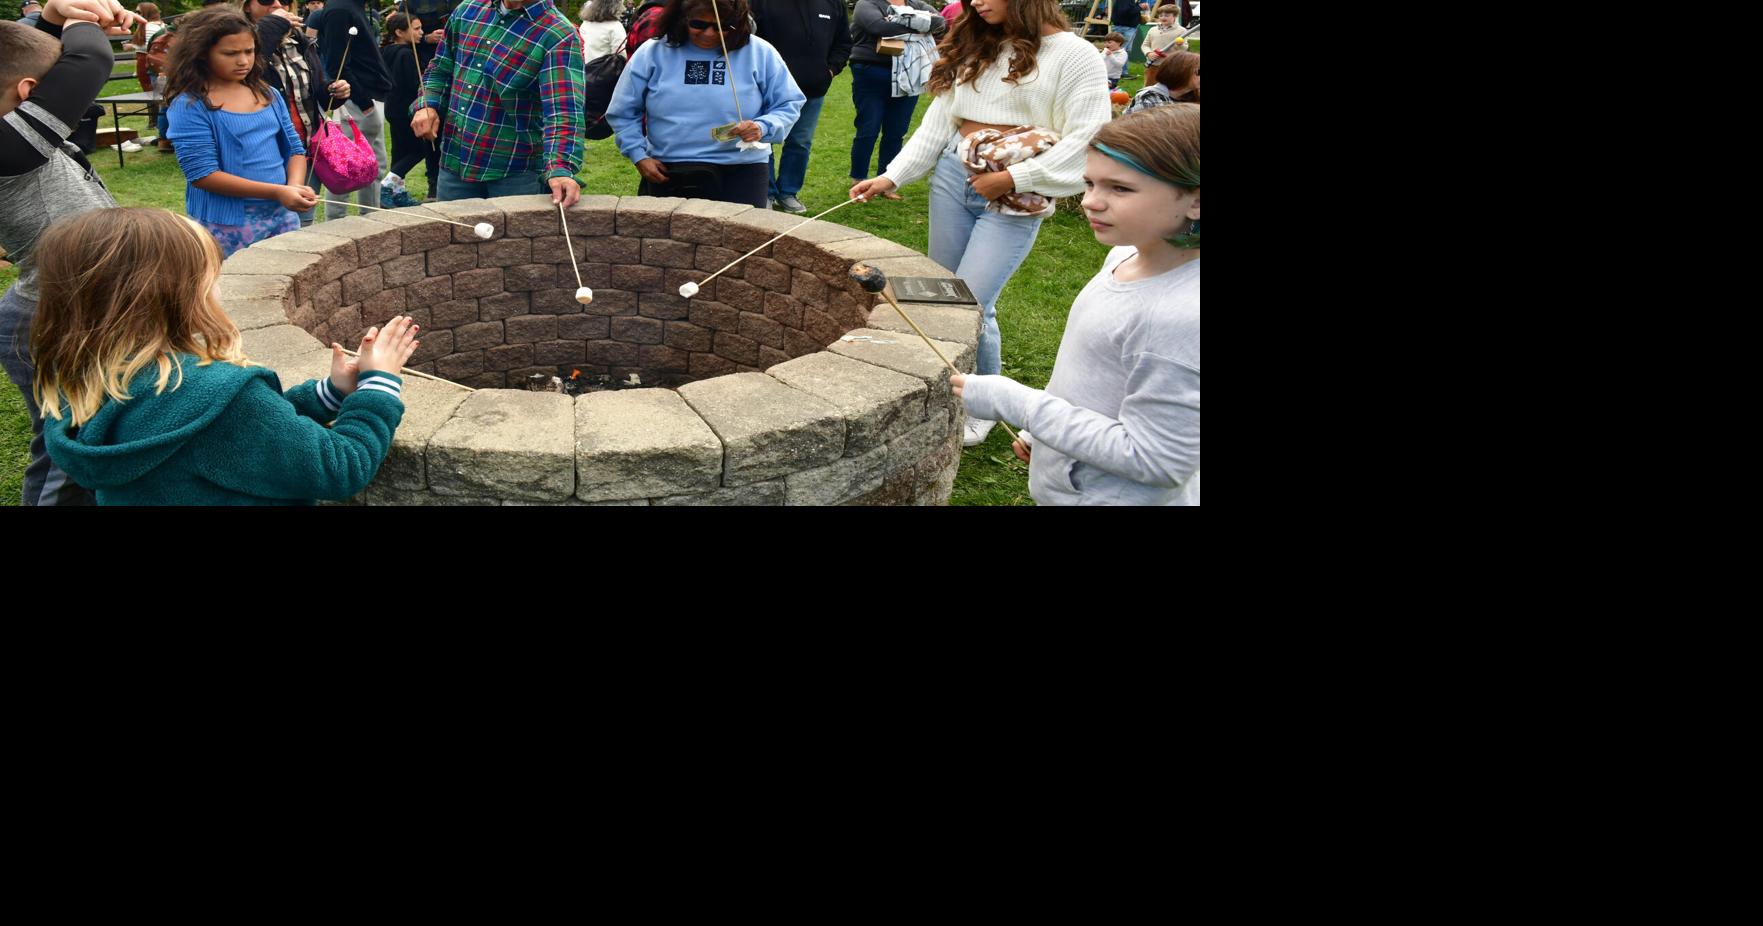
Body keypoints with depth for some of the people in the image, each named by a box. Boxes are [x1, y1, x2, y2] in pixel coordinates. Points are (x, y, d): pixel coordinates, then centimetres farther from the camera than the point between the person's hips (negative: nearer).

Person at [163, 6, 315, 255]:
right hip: (227, 225, -5)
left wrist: (294, 186, -10)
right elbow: (202, 174, -14)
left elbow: (294, 148, 13)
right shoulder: (189, 105, -8)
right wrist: (277, 192, -21)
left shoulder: (269, 95, 9)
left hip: (282, 215, 5)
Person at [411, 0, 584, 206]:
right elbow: (441, 69, 18)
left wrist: (560, 169, -40)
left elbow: (563, 111, -26)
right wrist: (426, 105, -2)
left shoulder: (559, 37, -14)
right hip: (453, 163, 5)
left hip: (515, 173, -5)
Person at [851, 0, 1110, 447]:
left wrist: (1012, 179, -16)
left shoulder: (1075, 55, -6)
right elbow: (937, 123, 11)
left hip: (1015, 198, -6)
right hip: (954, 175, 6)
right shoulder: (974, 50, 13)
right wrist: (893, 175, 0)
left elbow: (1086, 141, -13)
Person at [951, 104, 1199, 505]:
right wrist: (1038, 427, 17)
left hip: (1113, 496, -8)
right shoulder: (1127, 254, -3)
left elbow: (1152, 459, -27)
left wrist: (1009, 400, -24)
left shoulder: (1182, 317, -30)